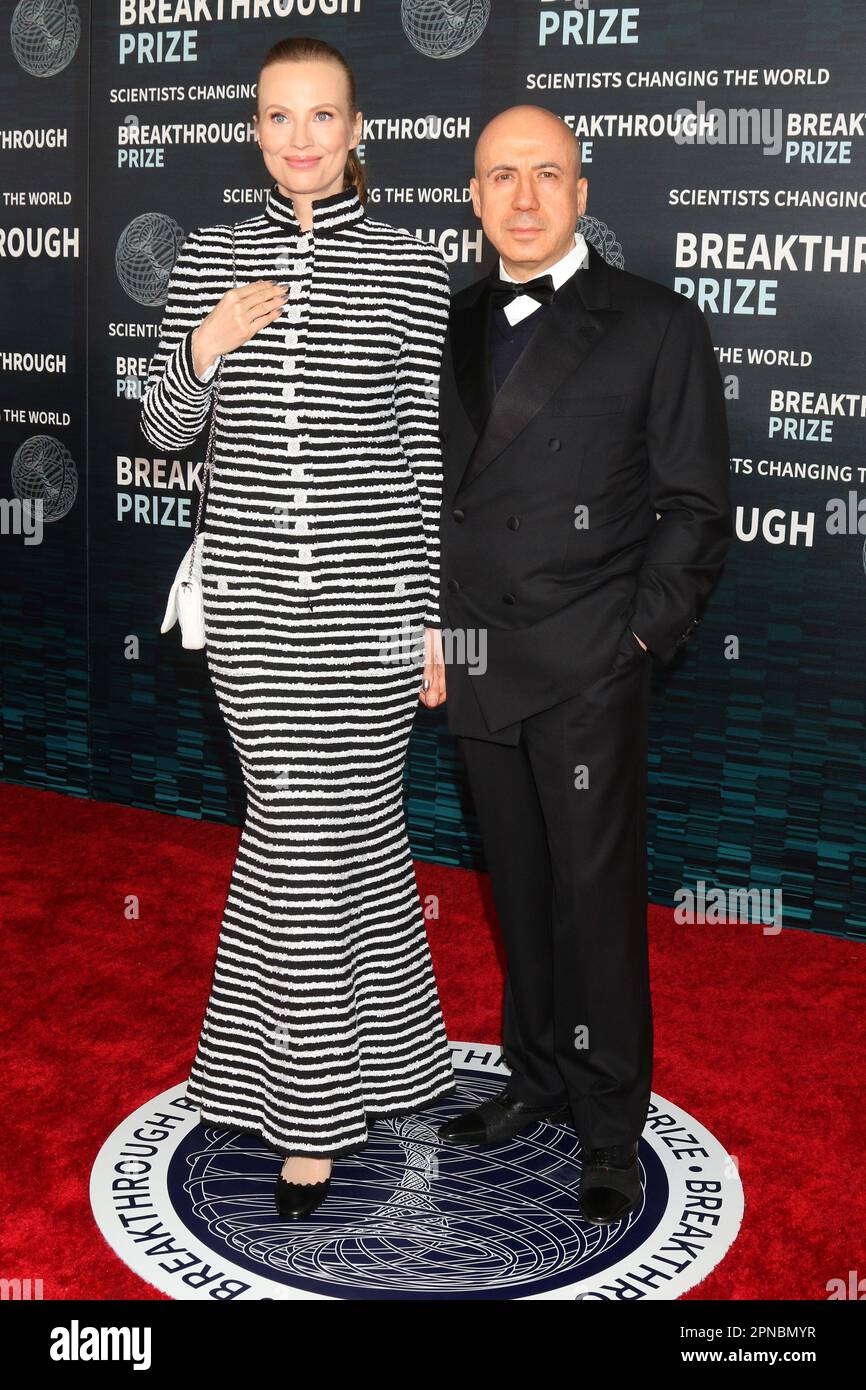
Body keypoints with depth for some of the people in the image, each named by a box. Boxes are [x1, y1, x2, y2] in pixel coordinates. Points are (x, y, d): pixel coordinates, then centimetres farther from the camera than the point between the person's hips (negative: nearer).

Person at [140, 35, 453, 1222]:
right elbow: (165, 430, 9)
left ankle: (312, 1106, 18)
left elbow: (425, 456, 0)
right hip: (249, 589, 2)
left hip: (367, 592, -2)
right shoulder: (209, 258, 7)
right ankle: (347, 1055, 34)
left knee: (316, 832, 0)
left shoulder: (410, 269, 0)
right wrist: (204, 349, -11)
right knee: (336, 822, 11)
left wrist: (432, 614, -1)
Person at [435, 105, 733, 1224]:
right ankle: (537, 1078, 33)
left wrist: (642, 634, -10)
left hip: (587, 669, -5)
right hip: (476, 667, 5)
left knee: (597, 895, 2)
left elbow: (695, 507, -2)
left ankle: (610, 1126, 18)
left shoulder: (656, 326, -1)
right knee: (518, 888, 16)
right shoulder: (452, 326, 12)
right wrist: (427, 632, 6)